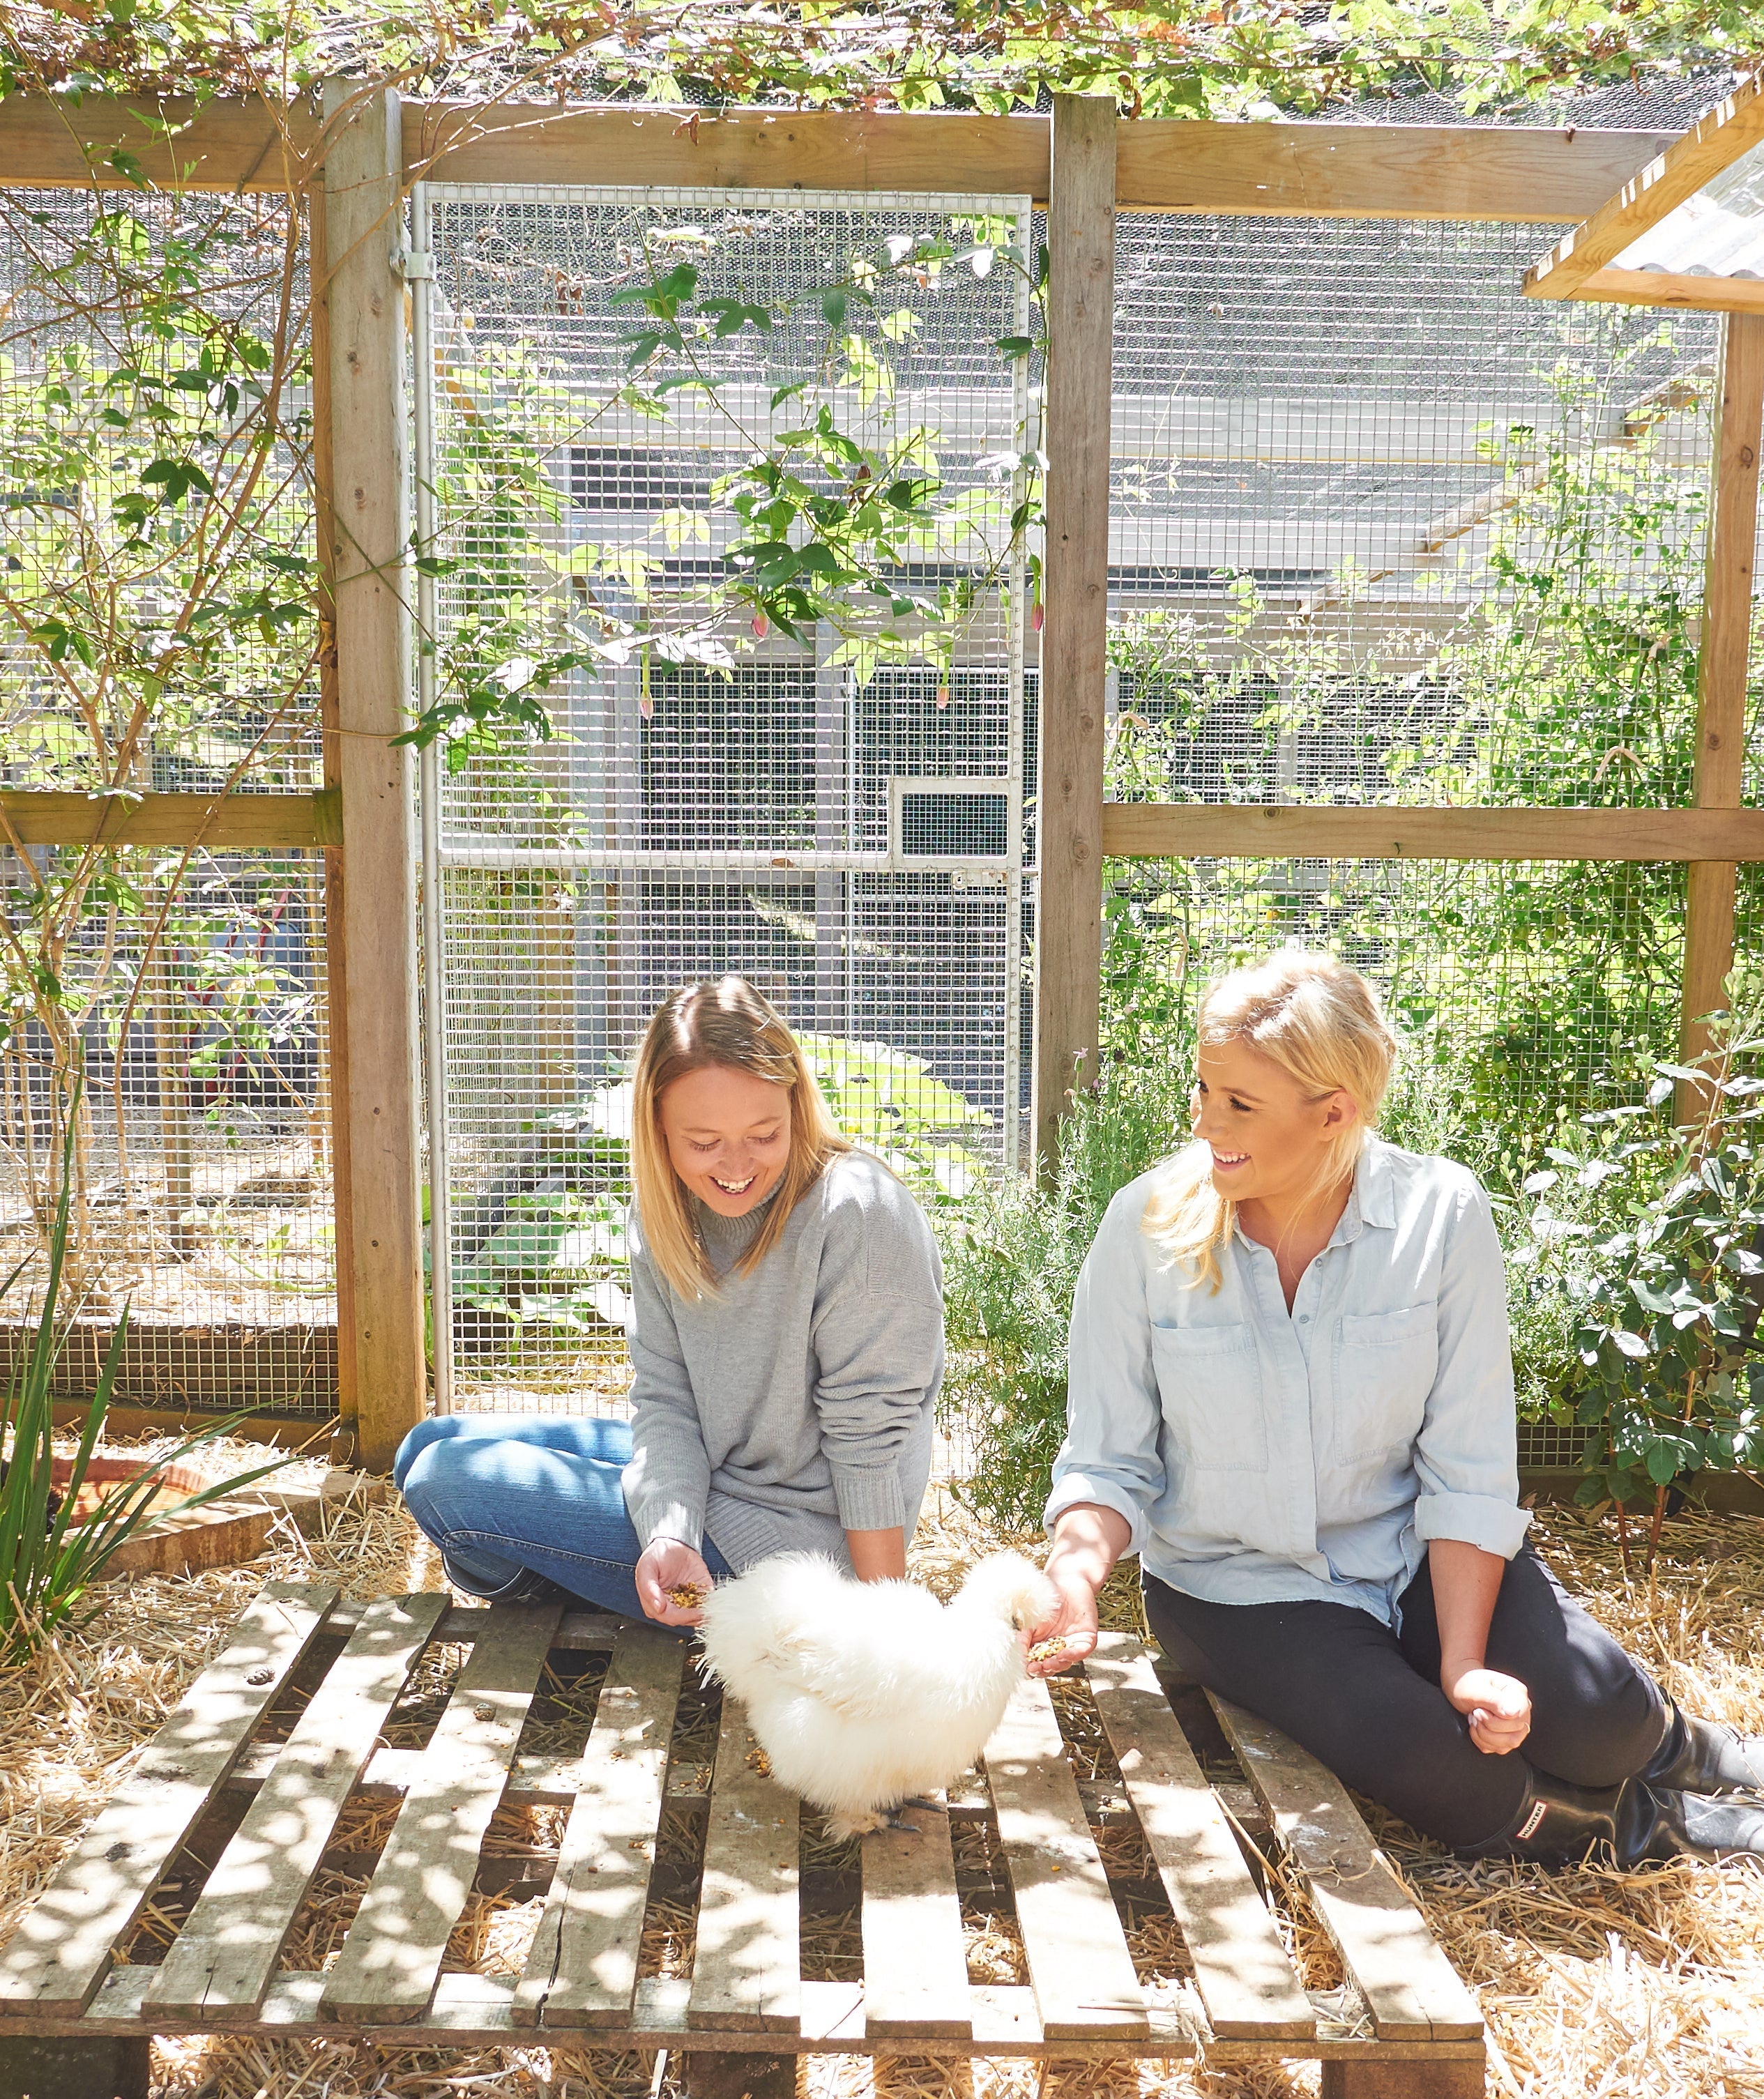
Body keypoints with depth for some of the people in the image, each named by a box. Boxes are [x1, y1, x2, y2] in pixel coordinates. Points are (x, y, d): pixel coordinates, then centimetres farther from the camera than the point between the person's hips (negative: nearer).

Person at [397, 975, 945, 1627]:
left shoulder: (859, 1216, -25)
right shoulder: (665, 1212, -4)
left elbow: (870, 1441, -21)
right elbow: (666, 1399, -5)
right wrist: (670, 1537, -23)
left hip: (785, 1538, -8)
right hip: (699, 1485, 8)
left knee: (446, 1483, -10)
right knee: (433, 1447, 15)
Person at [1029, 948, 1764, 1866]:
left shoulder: (1441, 1213, -16)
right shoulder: (1145, 1226, -17)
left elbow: (1467, 1470, -12)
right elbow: (1107, 1462, -10)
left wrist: (1464, 1663, -18)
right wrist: (1075, 1569, -30)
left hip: (1414, 1551, 1)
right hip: (1235, 1582, -1)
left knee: (1596, 1710, -19)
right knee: (1427, 1763, -25)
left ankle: (1664, 1744, 21)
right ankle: (1630, 1823, 9)